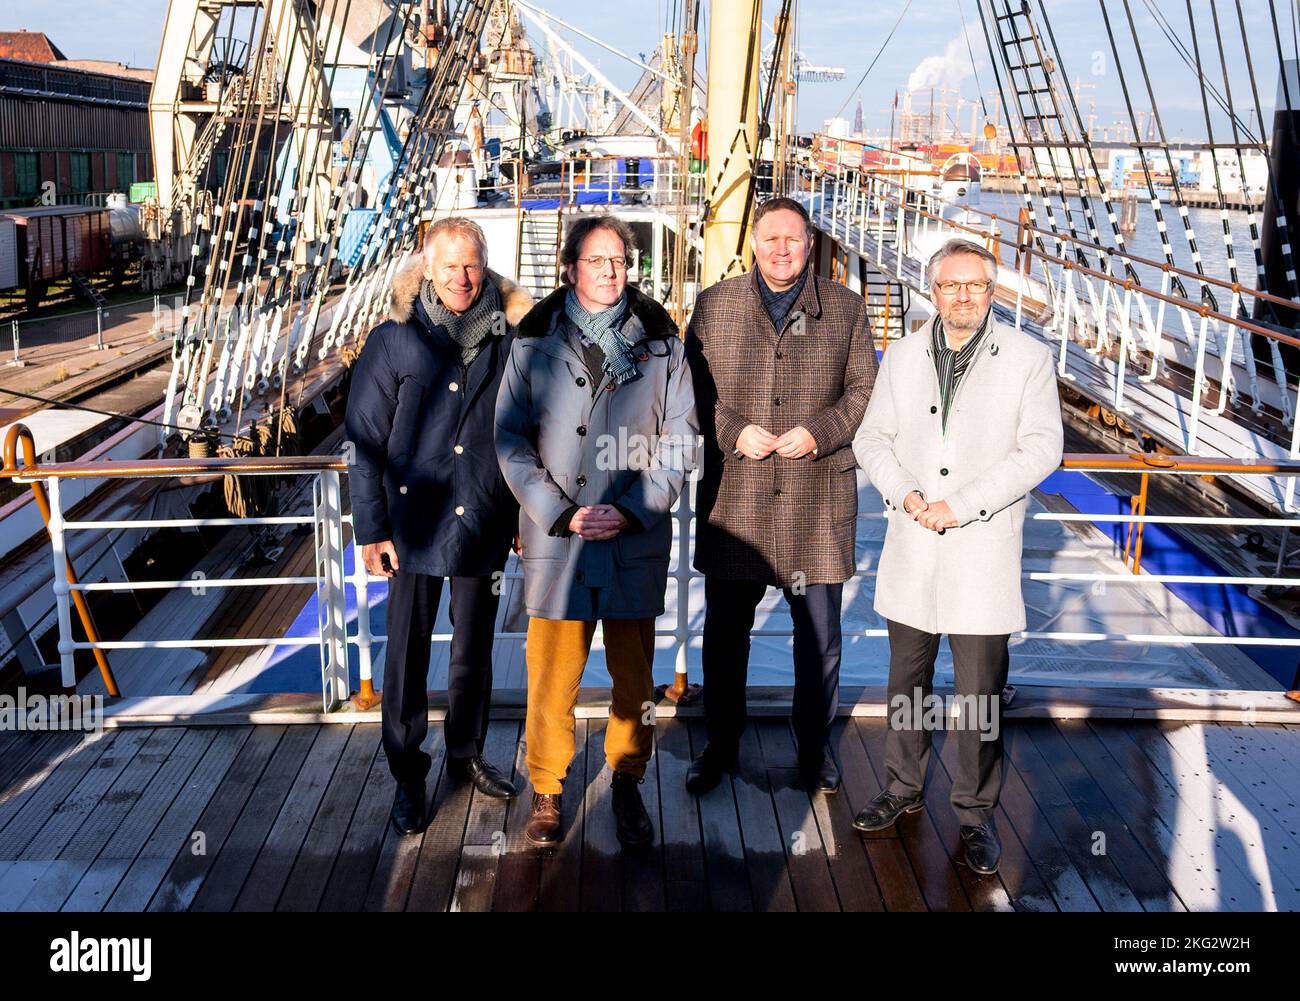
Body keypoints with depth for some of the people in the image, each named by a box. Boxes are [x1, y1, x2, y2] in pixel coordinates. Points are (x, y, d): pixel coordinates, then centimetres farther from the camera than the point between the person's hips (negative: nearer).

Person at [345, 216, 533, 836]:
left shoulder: (508, 338, 0)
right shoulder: (394, 340, -6)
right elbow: (366, 441, -4)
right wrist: (370, 529, -7)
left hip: (484, 523, 2)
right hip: (414, 523, -2)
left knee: (474, 651, 15)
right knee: (408, 654, 6)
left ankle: (467, 754, 35)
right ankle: (407, 777, 21)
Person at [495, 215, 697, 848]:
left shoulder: (659, 340, 5)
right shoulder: (535, 341, 4)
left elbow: (681, 437, 4)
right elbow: (511, 440, 2)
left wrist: (633, 510, -8)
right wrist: (560, 513, -8)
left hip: (636, 538, 1)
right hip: (555, 535, 0)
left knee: (634, 673, 8)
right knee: (552, 672, 3)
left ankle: (627, 784, 26)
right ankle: (547, 789, 20)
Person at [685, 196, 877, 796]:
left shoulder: (845, 308, 6)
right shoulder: (713, 306, 5)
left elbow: (866, 390, 5)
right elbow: (692, 390, 4)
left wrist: (819, 432, -11)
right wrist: (733, 432, -12)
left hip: (818, 500, 0)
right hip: (733, 499, 0)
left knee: (819, 633, 10)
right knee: (725, 630, 10)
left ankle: (815, 745, 29)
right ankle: (721, 744, 27)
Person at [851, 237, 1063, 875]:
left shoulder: (1028, 358, -2)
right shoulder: (902, 356, 8)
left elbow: (1041, 448, -9)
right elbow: (871, 438, 8)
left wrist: (960, 505, -16)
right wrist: (904, 492, -12)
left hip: (983, 550, -3)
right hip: (911, 551, 3)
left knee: (980, 695, 2)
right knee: (906, 680, 15)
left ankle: (976, 813, 18)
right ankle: (903, 788, 33)